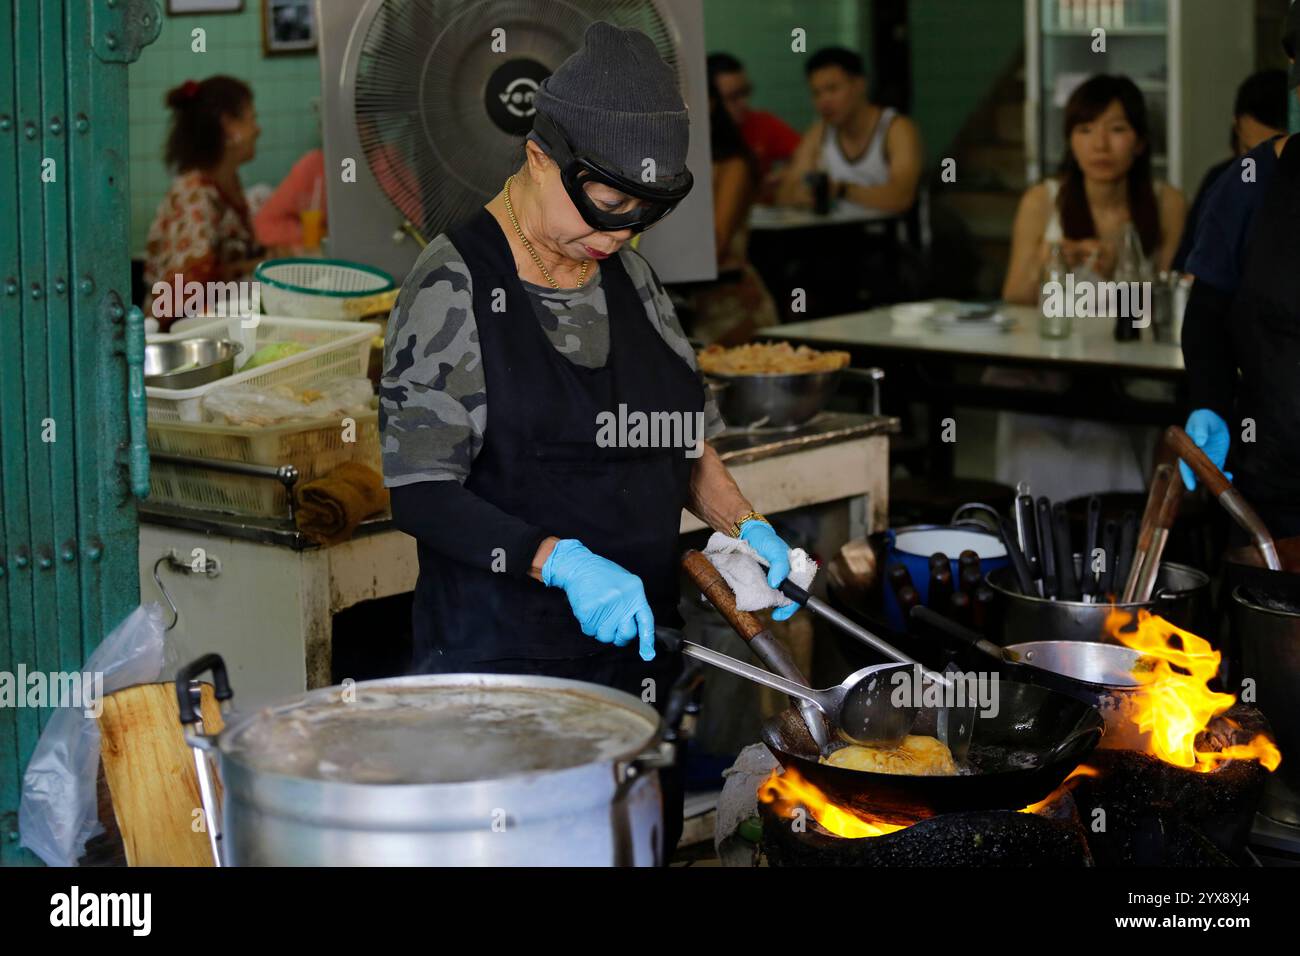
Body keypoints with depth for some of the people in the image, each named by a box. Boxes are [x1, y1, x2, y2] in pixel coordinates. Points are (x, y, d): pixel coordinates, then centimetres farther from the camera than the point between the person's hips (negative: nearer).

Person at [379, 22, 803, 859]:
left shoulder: (628, 273, 9)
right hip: (500, 654, -6)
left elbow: (685, 439, 19)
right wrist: (561, 562, -27)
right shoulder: (454, 286, -11)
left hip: (636, 637, 6)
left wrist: (746, 526, 1)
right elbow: (419, 493, -16)